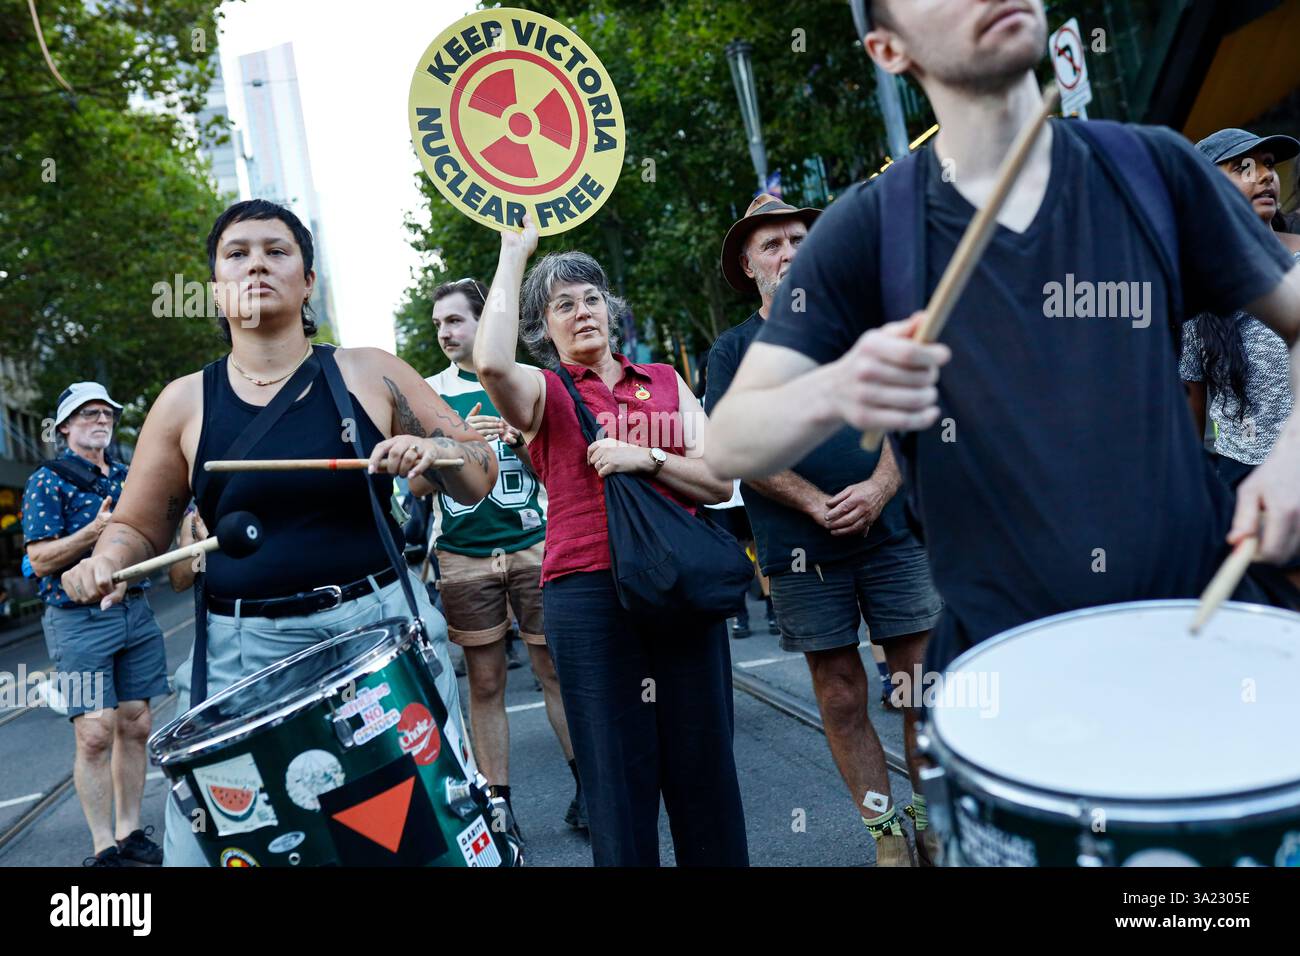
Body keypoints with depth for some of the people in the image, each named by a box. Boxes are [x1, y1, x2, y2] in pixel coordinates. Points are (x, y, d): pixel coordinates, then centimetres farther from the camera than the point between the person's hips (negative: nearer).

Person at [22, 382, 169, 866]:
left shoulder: (128, 476, 13)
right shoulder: (48, 481, -3)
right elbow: (40, 559, -10)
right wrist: (95, 529, -24)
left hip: (136, 612, 6)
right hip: (79, 620, -5)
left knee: (135, 725, 8)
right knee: (96, 734, -7)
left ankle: (130, 831, 19)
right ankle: (104, 847, 3)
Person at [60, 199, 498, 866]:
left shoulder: (370, 375, 2)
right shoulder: (185, 403, 4)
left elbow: (479, 477, 6)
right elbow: (137, 528, 14)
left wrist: (433, 452, -15)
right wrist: (108, 559, -7)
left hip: (381, 629, 0)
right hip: (239, 655, 1)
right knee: (206, 844, 0)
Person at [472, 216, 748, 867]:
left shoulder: (665, 382, 14)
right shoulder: (543, 392, 4)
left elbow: (719, 482, 7)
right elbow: (491, 363, -20)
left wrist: (645, 458, -10)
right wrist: (513, 255, -10)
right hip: (588, 593, -3)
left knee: (705, 765, 9)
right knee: (621, 776, 3)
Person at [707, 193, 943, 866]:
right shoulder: (733, 350, 9)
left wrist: (880, 487, -13)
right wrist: (820, 505, -12)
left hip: (892, 531, 1)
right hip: (801, 550, -1)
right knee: (840, 695, 4)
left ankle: (932, 820, 19)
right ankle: (886, 834, 18)